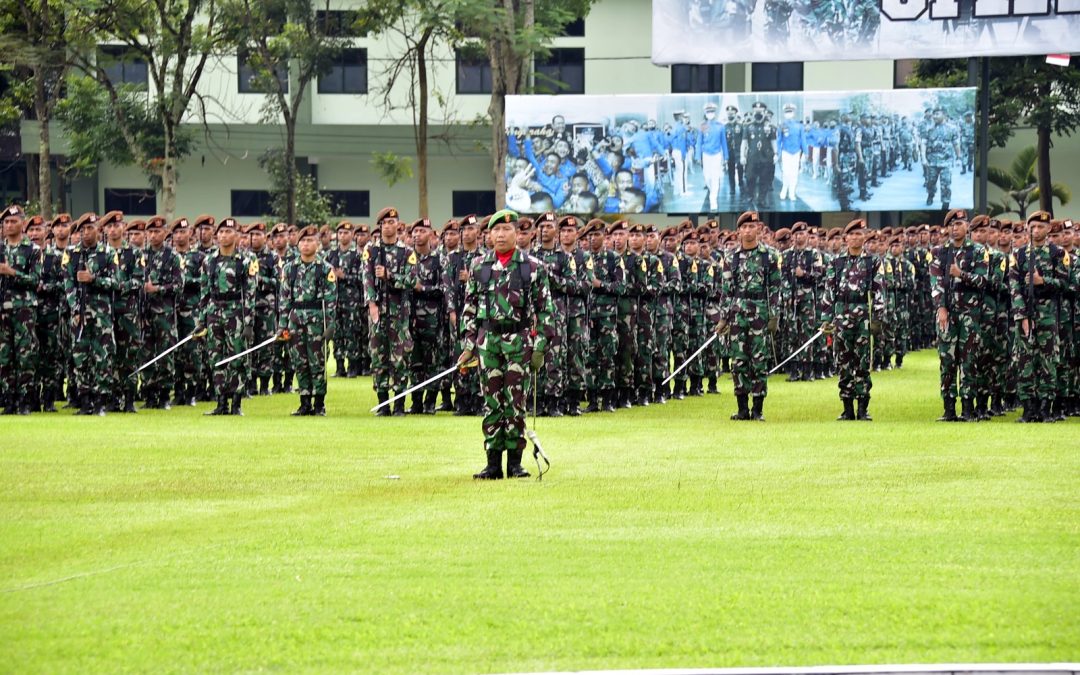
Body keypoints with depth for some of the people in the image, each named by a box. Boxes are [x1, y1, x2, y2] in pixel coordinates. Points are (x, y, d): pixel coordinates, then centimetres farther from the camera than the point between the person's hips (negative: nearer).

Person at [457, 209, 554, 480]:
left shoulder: (533, 267, 0)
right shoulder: (479, 267, 9)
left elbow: (544, 308, 0)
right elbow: (469, 307, 12)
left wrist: (540, 347, -5)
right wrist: (468, 345, 7)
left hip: (518, 338, -2)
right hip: (488, 338, 2)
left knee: (515, 401, -2)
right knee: (492, 401, 3)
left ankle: (515, 462, 6)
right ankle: (493, 462, 7)